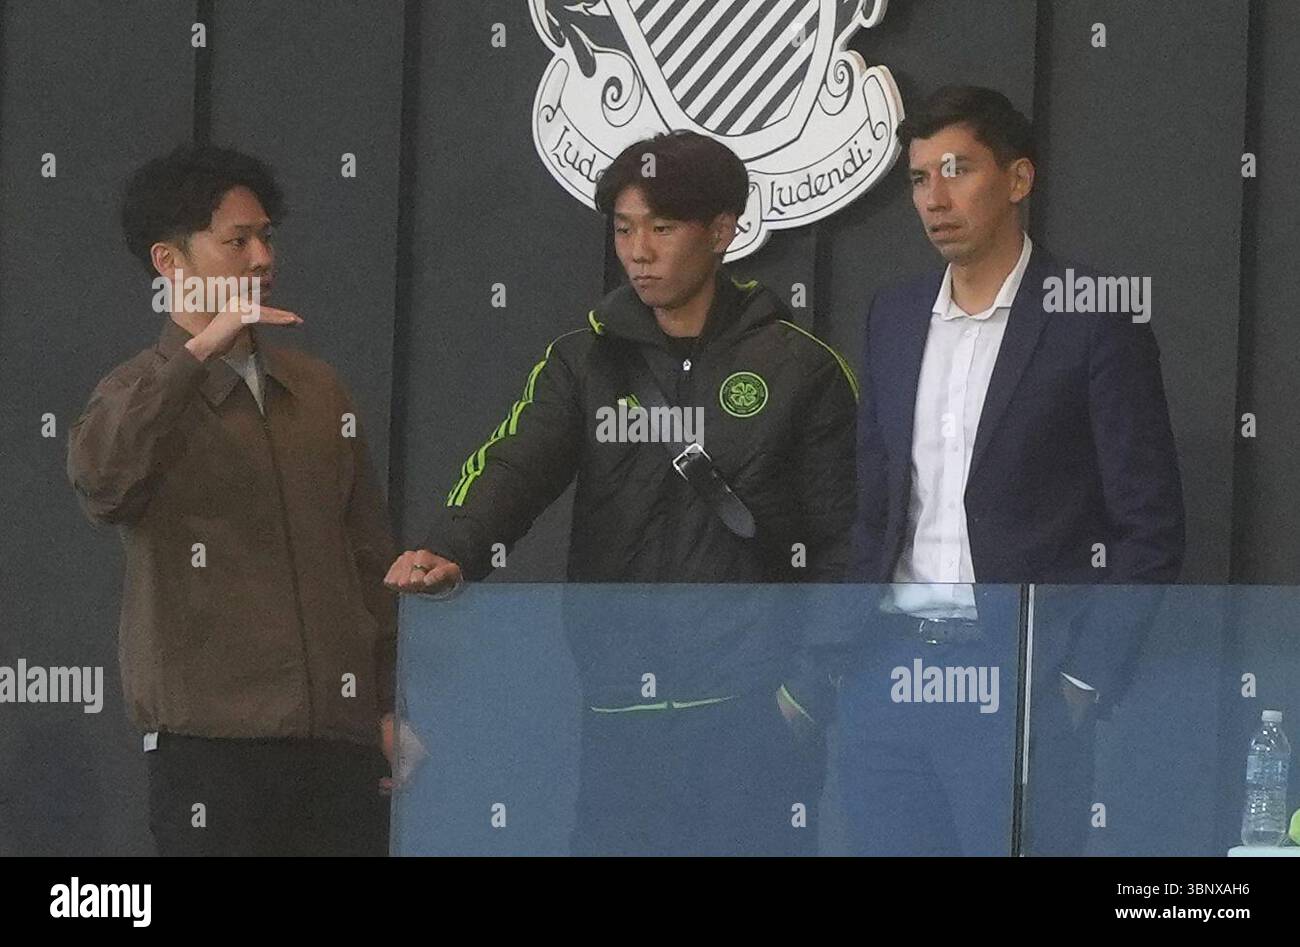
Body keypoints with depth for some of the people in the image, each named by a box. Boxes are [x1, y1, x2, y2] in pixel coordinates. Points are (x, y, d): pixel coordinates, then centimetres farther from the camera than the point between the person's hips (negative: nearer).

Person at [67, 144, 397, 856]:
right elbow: (99, 481, -23)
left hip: (341, 739, 5)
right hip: (212, 738, -5)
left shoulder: (318, 390, 17)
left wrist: (391, 704, 15)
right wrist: (198, 353, -26)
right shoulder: (139, 396, 1)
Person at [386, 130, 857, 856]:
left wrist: (817, 684, -8)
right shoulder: (586, 361, 9)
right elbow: (514, 464, -8)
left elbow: (843, 539, 2)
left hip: (751, 708, -2)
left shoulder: (801, 368, 3)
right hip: (619, 713, 2)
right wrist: (451, 552, -28)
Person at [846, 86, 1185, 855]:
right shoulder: (895, 317, 14)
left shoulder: (1095, 321, -4)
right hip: (890, 669, 5)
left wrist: (1084, 684, -10)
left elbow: (1150, 529, -5)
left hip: (1019, 676, -5)